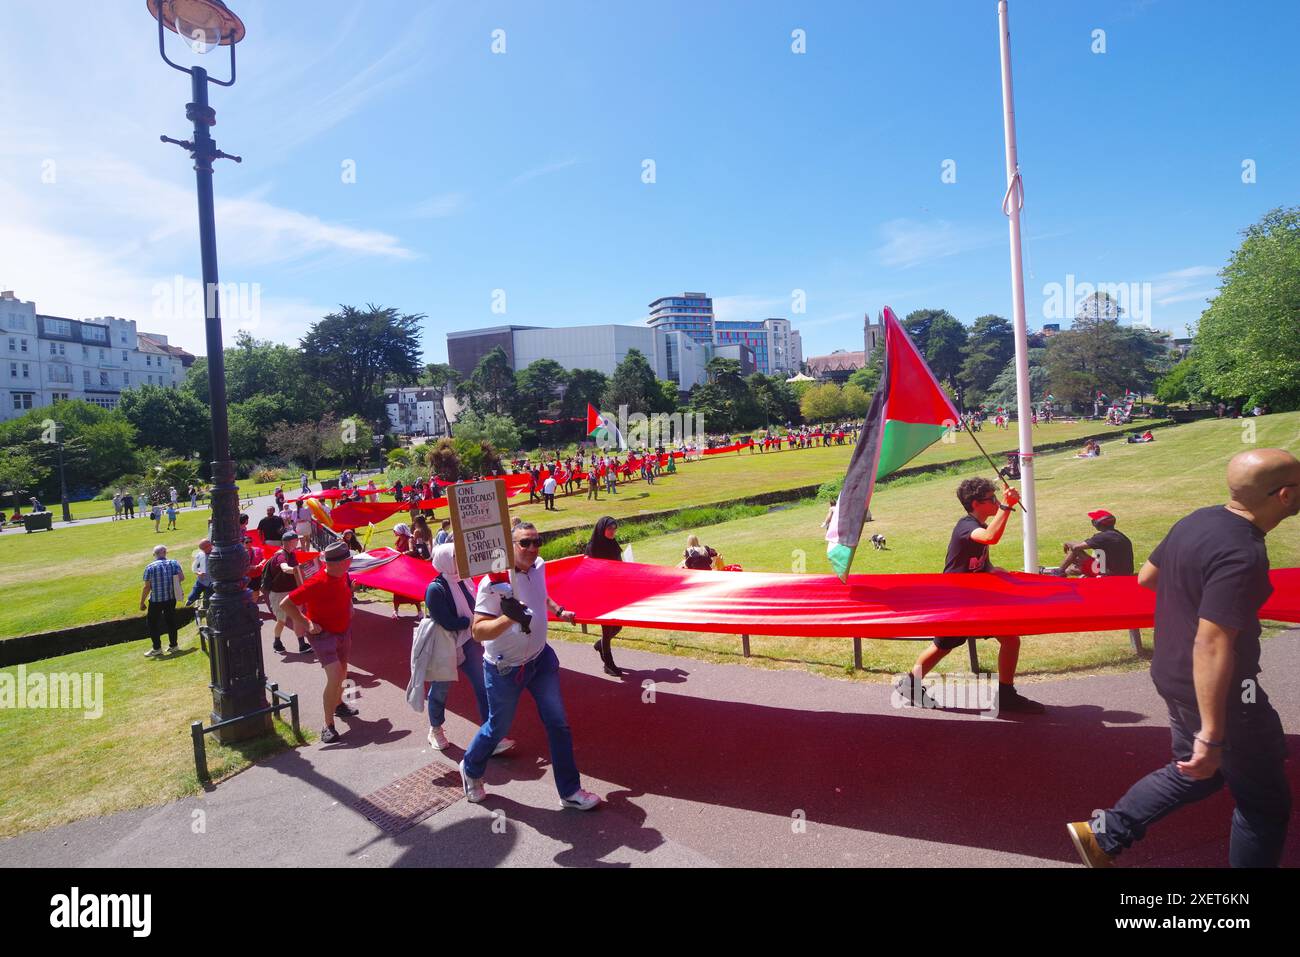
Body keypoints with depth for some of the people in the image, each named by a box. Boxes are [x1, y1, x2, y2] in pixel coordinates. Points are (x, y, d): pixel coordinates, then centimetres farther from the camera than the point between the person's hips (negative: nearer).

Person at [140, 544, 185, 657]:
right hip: (171, 598, 4)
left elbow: (147, 587, -12)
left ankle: (157, 648, 10)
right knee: (171, 621, 16)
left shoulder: (150, 567, -12)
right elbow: (182, 577, -4)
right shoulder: (174, 563, -3)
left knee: (153, 622, 10)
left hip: (156, 600, -4)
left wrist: (142, 603, -3)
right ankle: (173, 645, 22)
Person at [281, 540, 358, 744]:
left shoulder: (343, 575, -6)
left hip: (343, 631, 8)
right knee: (334, 678, -17)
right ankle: (328, 726, -7)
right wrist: (307, 623, -22)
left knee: (342, 672, 24)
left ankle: (338, 704, 49)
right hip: (324, 634, -7)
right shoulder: (317, 583, -29)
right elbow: (285, 604, -24)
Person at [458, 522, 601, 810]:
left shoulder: (538, 567, -5)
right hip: (505, 668, -6)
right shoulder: (494, 582, -26)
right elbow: (478, 631, -30)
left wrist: (559, 611, 9)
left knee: (558, 723, 7)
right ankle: (471, 769, 46)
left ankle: (570, 791, 23)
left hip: (540, 658, 6)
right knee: (498, 727, 14)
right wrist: (509, 617, -44)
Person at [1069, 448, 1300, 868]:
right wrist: (1212, 734, -27)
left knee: (1193, 772, 25)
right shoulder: (1243, 554, -28)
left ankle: (1103, 833, 27)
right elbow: (1211, 646, -31)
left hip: (1173, 675, 9)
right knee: (1266, 802, 13)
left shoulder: (1197, 520, -1)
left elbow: (1146, 577, 14)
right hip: (1219, 690, -8)